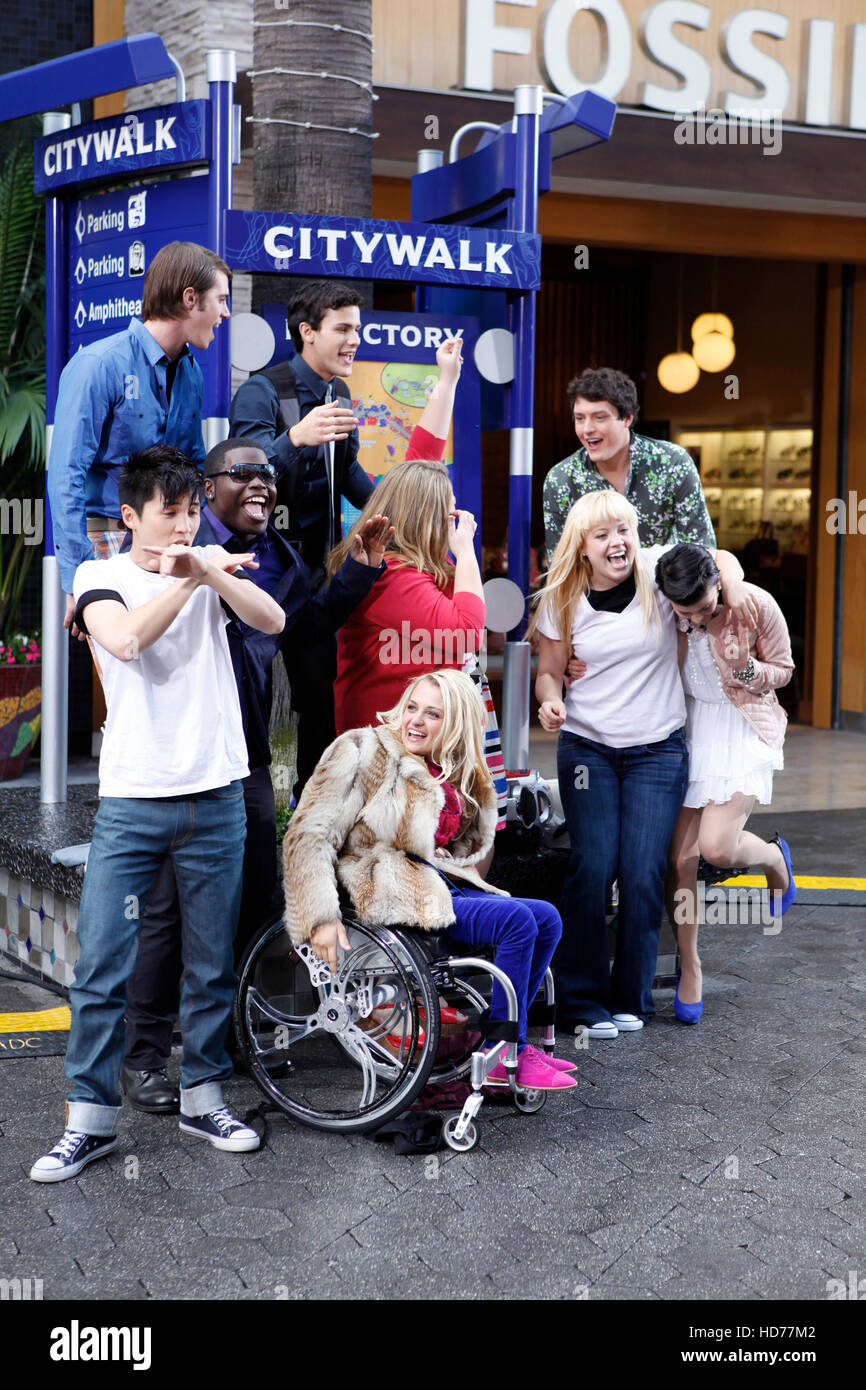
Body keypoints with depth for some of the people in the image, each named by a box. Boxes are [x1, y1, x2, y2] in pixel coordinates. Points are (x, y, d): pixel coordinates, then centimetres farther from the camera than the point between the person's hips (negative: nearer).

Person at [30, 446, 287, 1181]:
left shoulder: (214, 564, 8)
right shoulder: (100, 575, 3)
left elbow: (273, 620, -11)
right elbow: (124, 639, -17)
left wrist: (210, 573, -25)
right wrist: (186, 582, -15)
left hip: (215, 797, 2)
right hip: (131, 800, -2)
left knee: (213, 966, 9)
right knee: (101, 967, -2)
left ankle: (204, 1098, 24)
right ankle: (91, 1118, 10)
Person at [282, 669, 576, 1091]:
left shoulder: (456, 776, 13)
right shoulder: (363, 751, -8)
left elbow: (473, 847, 25)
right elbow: (309, 835, -13)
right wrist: (321, 916, -22)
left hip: (440, 883, 8)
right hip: (386, 895, -8)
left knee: (547, 919, -5)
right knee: (517, 920, -21)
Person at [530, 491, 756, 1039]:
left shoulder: (659, 571, -5)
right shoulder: (564, 601, 0)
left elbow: (720, 557, 7)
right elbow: (550, 670, 9)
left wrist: (733, 583, -15)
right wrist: (551, 701, -14)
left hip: (657, 751, 0)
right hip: (587, 747, 1)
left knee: (644, 873, -5)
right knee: (593, 868, -7)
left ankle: (631, 999, 11)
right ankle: (582, 999, 7)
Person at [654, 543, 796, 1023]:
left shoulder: (757, 605, -18)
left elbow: (783, 671, -2)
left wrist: (746, 669, -24)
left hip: (743, 730, -3)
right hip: (686, 729, 3)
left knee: (716, 846, -19)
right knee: (678, 857, 0)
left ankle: (774, 856, 19)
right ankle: (690, 967, 20)